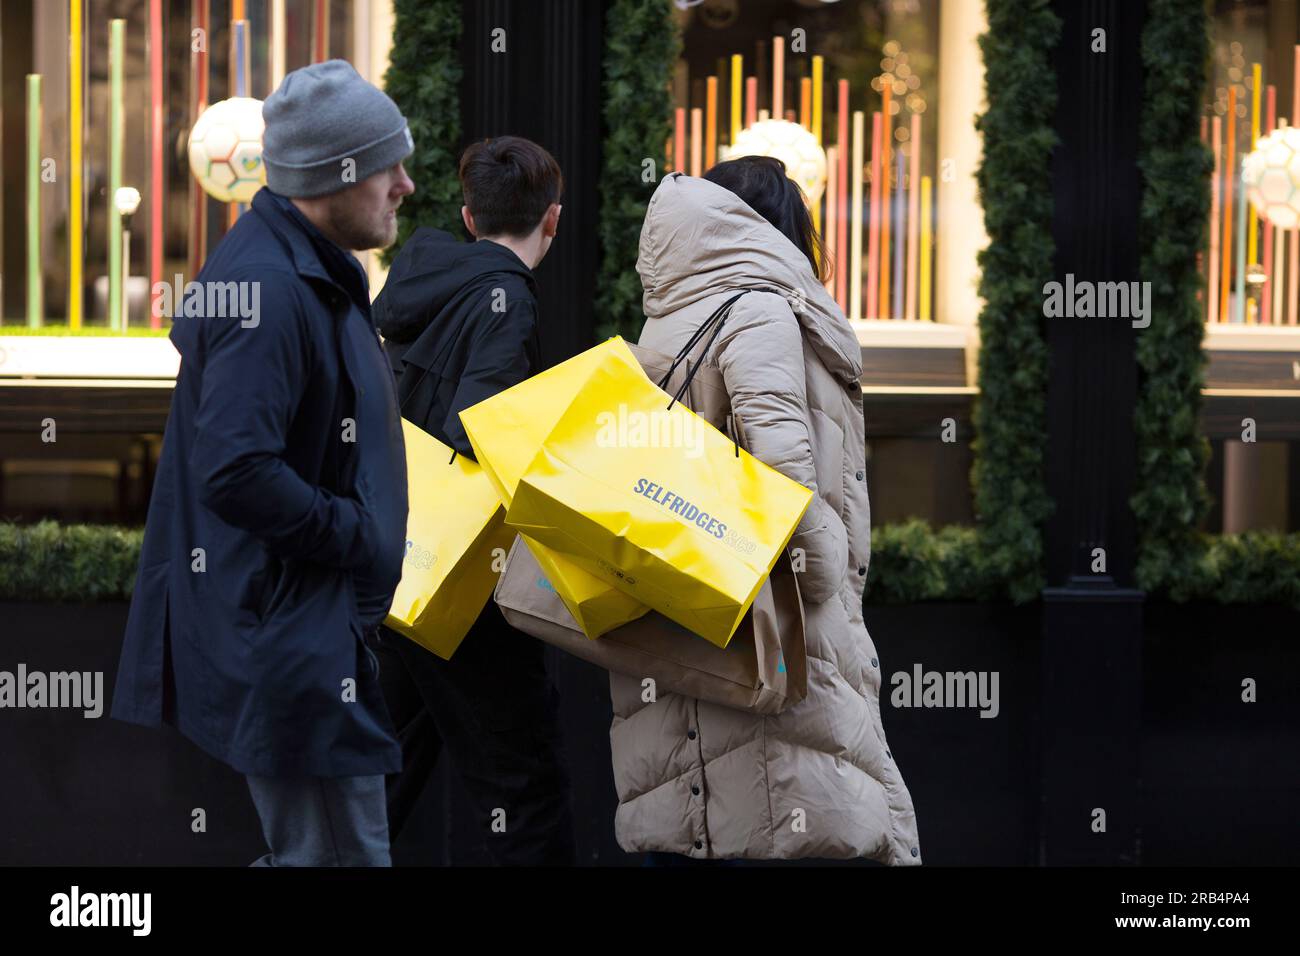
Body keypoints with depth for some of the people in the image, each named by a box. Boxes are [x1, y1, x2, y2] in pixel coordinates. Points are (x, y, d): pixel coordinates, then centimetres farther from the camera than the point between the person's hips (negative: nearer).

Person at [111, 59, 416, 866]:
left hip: (321, 625, 11)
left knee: (311, 845, 19)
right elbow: (237, 475, -29)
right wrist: (361, 536, -19)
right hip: (285, 640, -11)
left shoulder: (312, 272, 13)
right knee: (343, 854, -5)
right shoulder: (268, 290, -22)